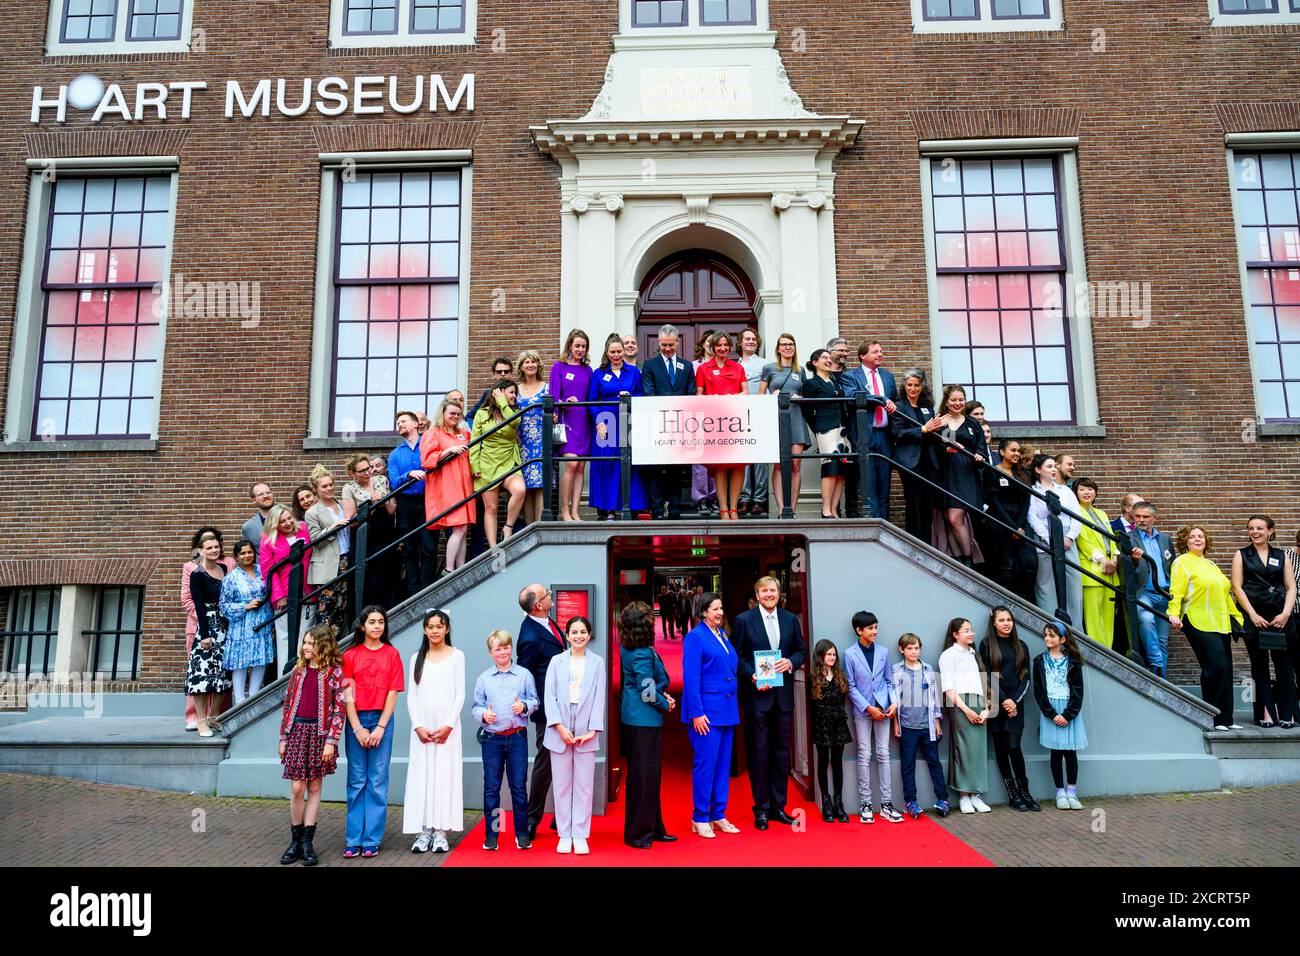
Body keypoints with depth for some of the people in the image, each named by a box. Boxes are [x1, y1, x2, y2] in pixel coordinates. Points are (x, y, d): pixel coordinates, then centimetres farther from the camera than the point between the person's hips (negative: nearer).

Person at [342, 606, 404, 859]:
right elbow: (348, 695, -1)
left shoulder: (392, 654, 3)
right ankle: (353, 840, 11)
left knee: (378, 781, 2)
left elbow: (393, 694, 0)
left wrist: (380, 727, -8)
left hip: (381, 720, 0)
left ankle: (372, 840, 8)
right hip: (356, 721, 0)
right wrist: (358, 728, -9)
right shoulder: (350, 655, 4)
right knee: (356, 781, 5)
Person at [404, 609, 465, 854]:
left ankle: (441, 831, 1)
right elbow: (411, 696, 6)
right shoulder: (417, 658, 10)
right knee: (421, 775, 0)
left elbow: (460, 694, -1)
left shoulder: (456, 656, 3)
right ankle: (424, 831, 6)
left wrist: (448, 726, -10)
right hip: (422, 727, 2)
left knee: (445, 775, -3)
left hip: (447, 726, -2)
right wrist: (418, 726, -6)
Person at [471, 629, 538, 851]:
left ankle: (522, 832, 15)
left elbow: (534, 700, 5)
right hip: (492, 738, 1)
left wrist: (524, 706, -15)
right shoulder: (483, 678, 6)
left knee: (519, 786, 4)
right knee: (491, 787, 6)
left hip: (518, 737, -1)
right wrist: (483, 714, -14)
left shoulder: (524, 674, 3)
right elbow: (476, 706, 6)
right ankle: (491, 833, 17)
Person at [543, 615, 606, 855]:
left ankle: (580, 836, 12)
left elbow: (599, 698, 1)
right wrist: (560, 727, -10)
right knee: (562, 785, 7)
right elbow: (549, 696, 0)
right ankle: (564, 835, 16)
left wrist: (593, 729, -8)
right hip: (559, 732, 0)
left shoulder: (597, 662, 6)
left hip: (586, 733, 0)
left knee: (584, 786, 3)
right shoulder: (557, 661, 6)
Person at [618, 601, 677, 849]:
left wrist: (663, 695, 7)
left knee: (648, 773, 17)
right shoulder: (642, 654, -22)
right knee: (644, 774, 1)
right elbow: (648, 692, -20)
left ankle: (653, 828, 28)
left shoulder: (627, 648, 6)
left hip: (633, 717, 10)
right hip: (644, 719, -10)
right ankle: (638, 833, 11)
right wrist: (666, 705, -3)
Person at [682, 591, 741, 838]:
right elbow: (690, 678, -13)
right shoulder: (695, 637, -9)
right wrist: (696, 712, -16)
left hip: (727, 710, 8)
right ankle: (700, 818, 8)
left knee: (723, 762, 11)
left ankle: (719, 815, 21)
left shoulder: (723, 634, 14)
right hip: (706, 711, -8)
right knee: (705, 762, -4)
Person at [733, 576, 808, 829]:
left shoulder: (791, 619, 7)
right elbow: (736, 656, -2)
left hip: (783, 695, 4)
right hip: (757, 695, -3)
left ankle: (778, 806, 21)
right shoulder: (744, 620, -3)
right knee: (759, 752, 2)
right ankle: (761, 808, 13)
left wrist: (791, 662, -8)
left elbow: (802, 650, 12)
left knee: (782, 751, 10)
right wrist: (752, 676, -16)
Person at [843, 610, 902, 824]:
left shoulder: (883, 652, 4)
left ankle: (886, 803, 10)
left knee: (883, 754, 5)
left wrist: (894, 702, -5)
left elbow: (889, 681, 10)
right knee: (865, 756, 2)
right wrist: (869, 708, -11)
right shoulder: (850, 654, -5)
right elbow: (851, 687, -5)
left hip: (883, 709, 3)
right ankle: (865, 804, 8)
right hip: (862, 711, -2)